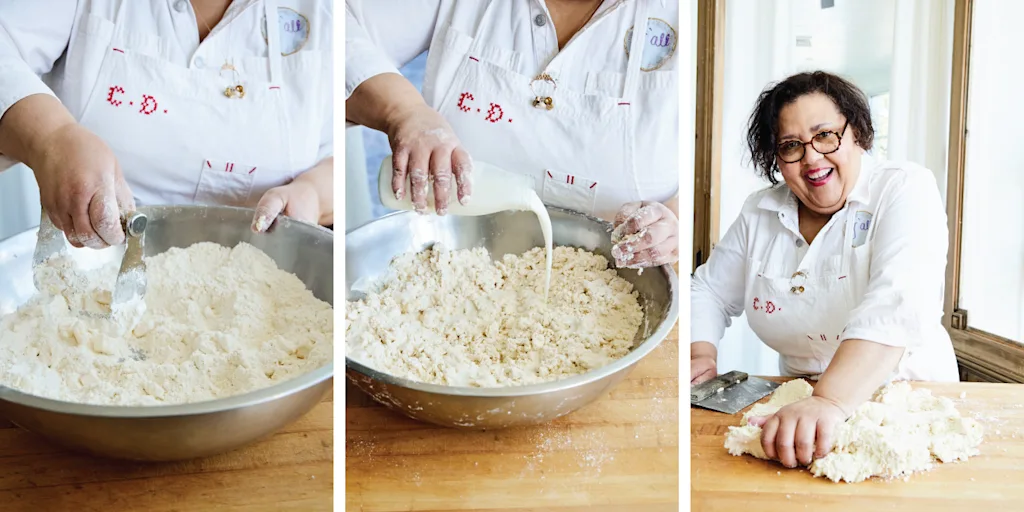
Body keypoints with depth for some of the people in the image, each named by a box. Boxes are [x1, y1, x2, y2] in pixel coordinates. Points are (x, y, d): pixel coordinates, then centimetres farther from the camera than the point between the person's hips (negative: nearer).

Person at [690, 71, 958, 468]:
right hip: (799, 399, 4)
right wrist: (702, 354, -7)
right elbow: (709, 293, 14)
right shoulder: (759, 213, 4)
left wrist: (830, 401, -40)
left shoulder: (906, 189, -11)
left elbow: (898, 305, -26)